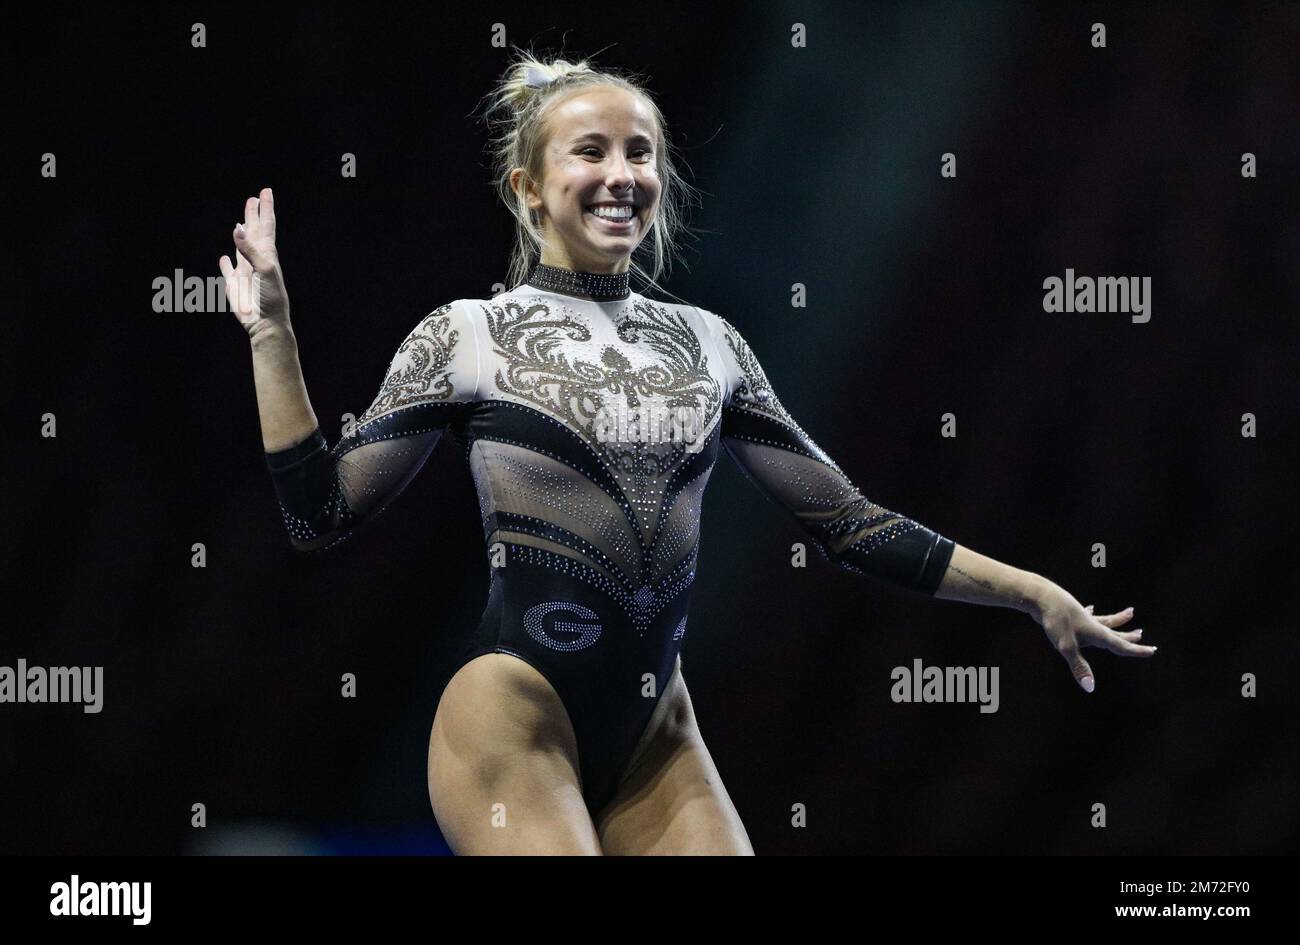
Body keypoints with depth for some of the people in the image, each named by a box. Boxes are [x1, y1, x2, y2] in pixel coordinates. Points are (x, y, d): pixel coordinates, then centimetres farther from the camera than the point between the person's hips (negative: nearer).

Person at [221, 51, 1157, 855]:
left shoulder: (708, 343, 10)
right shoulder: (467, 337, 1)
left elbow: (847, 521, 13)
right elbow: (323, 514, 1)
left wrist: (1036, 593, 10)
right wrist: (272, 336, -6)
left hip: (655, 734, 4)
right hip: (514, 718, -4)